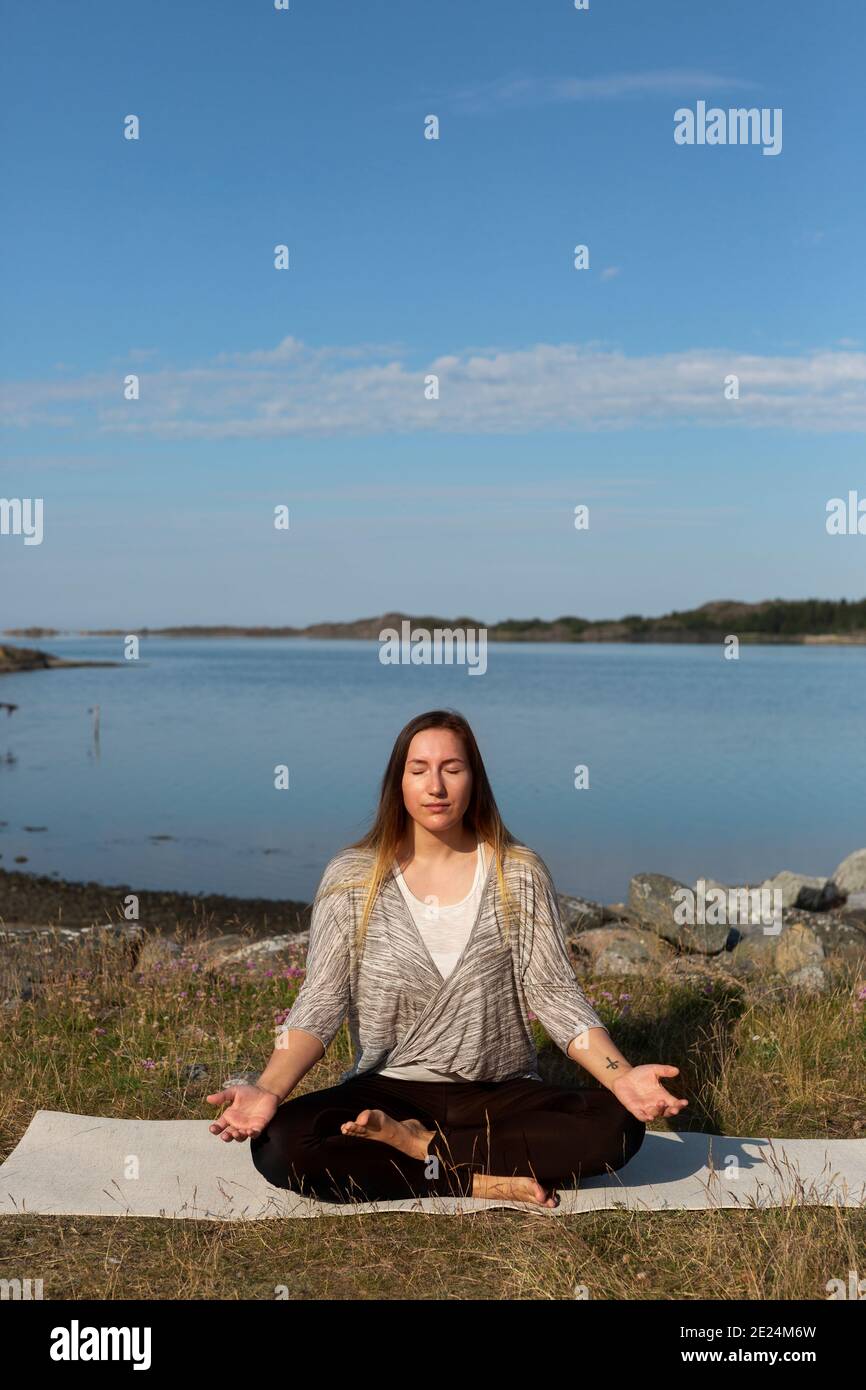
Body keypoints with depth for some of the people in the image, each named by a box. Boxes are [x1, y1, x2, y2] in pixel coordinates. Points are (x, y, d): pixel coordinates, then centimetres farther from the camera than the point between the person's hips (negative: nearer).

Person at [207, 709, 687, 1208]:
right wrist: (269, 1090, -25)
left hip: (503, 1095, 1)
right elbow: (321, 1002, -7)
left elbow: (553, 991, -5)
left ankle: (419, 1146, -15)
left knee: (618, 1125, -26)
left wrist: (620, 1075, -21)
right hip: (388, 1091, -1)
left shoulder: (519, 872, -2)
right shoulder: (352, 877, -3)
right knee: (280, 1143, -29)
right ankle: (484, 1180, -20)